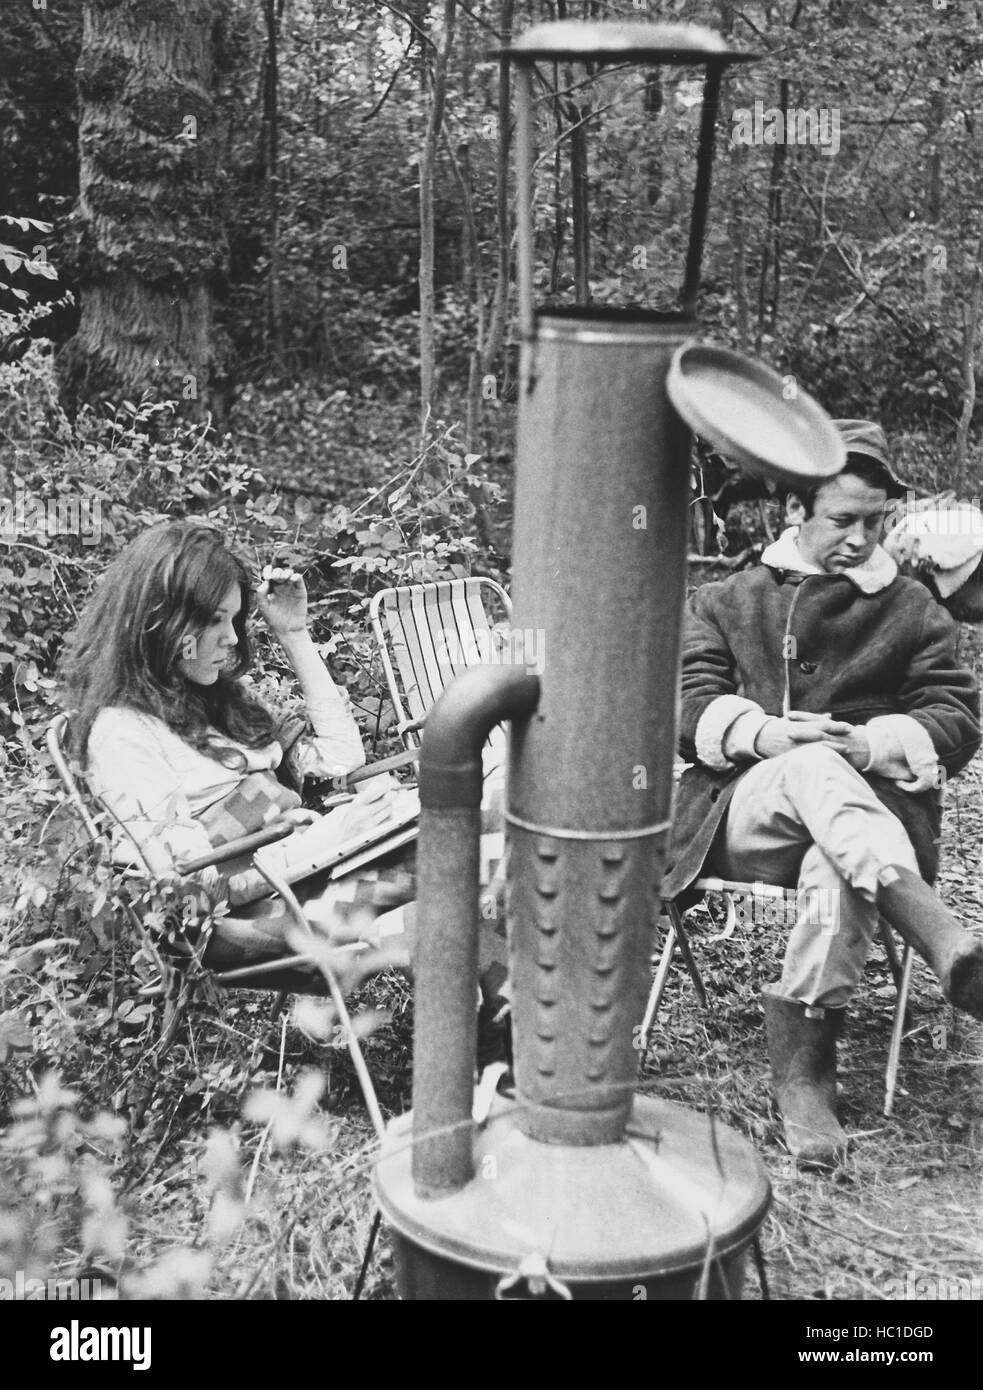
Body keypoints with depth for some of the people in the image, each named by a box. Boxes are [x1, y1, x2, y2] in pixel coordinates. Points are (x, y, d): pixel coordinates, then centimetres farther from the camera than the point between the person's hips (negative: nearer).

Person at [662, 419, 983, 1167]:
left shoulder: (912, 611, 18)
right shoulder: (728, 601, 20)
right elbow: (687, 706, 7)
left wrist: (871, 744, -12)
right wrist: (764, 733, -15)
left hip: (869, 805, 0)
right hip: (742, 811, 0)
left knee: (835, 871, -39)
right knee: (815, 769, -38)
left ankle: (802, 1070, -33)